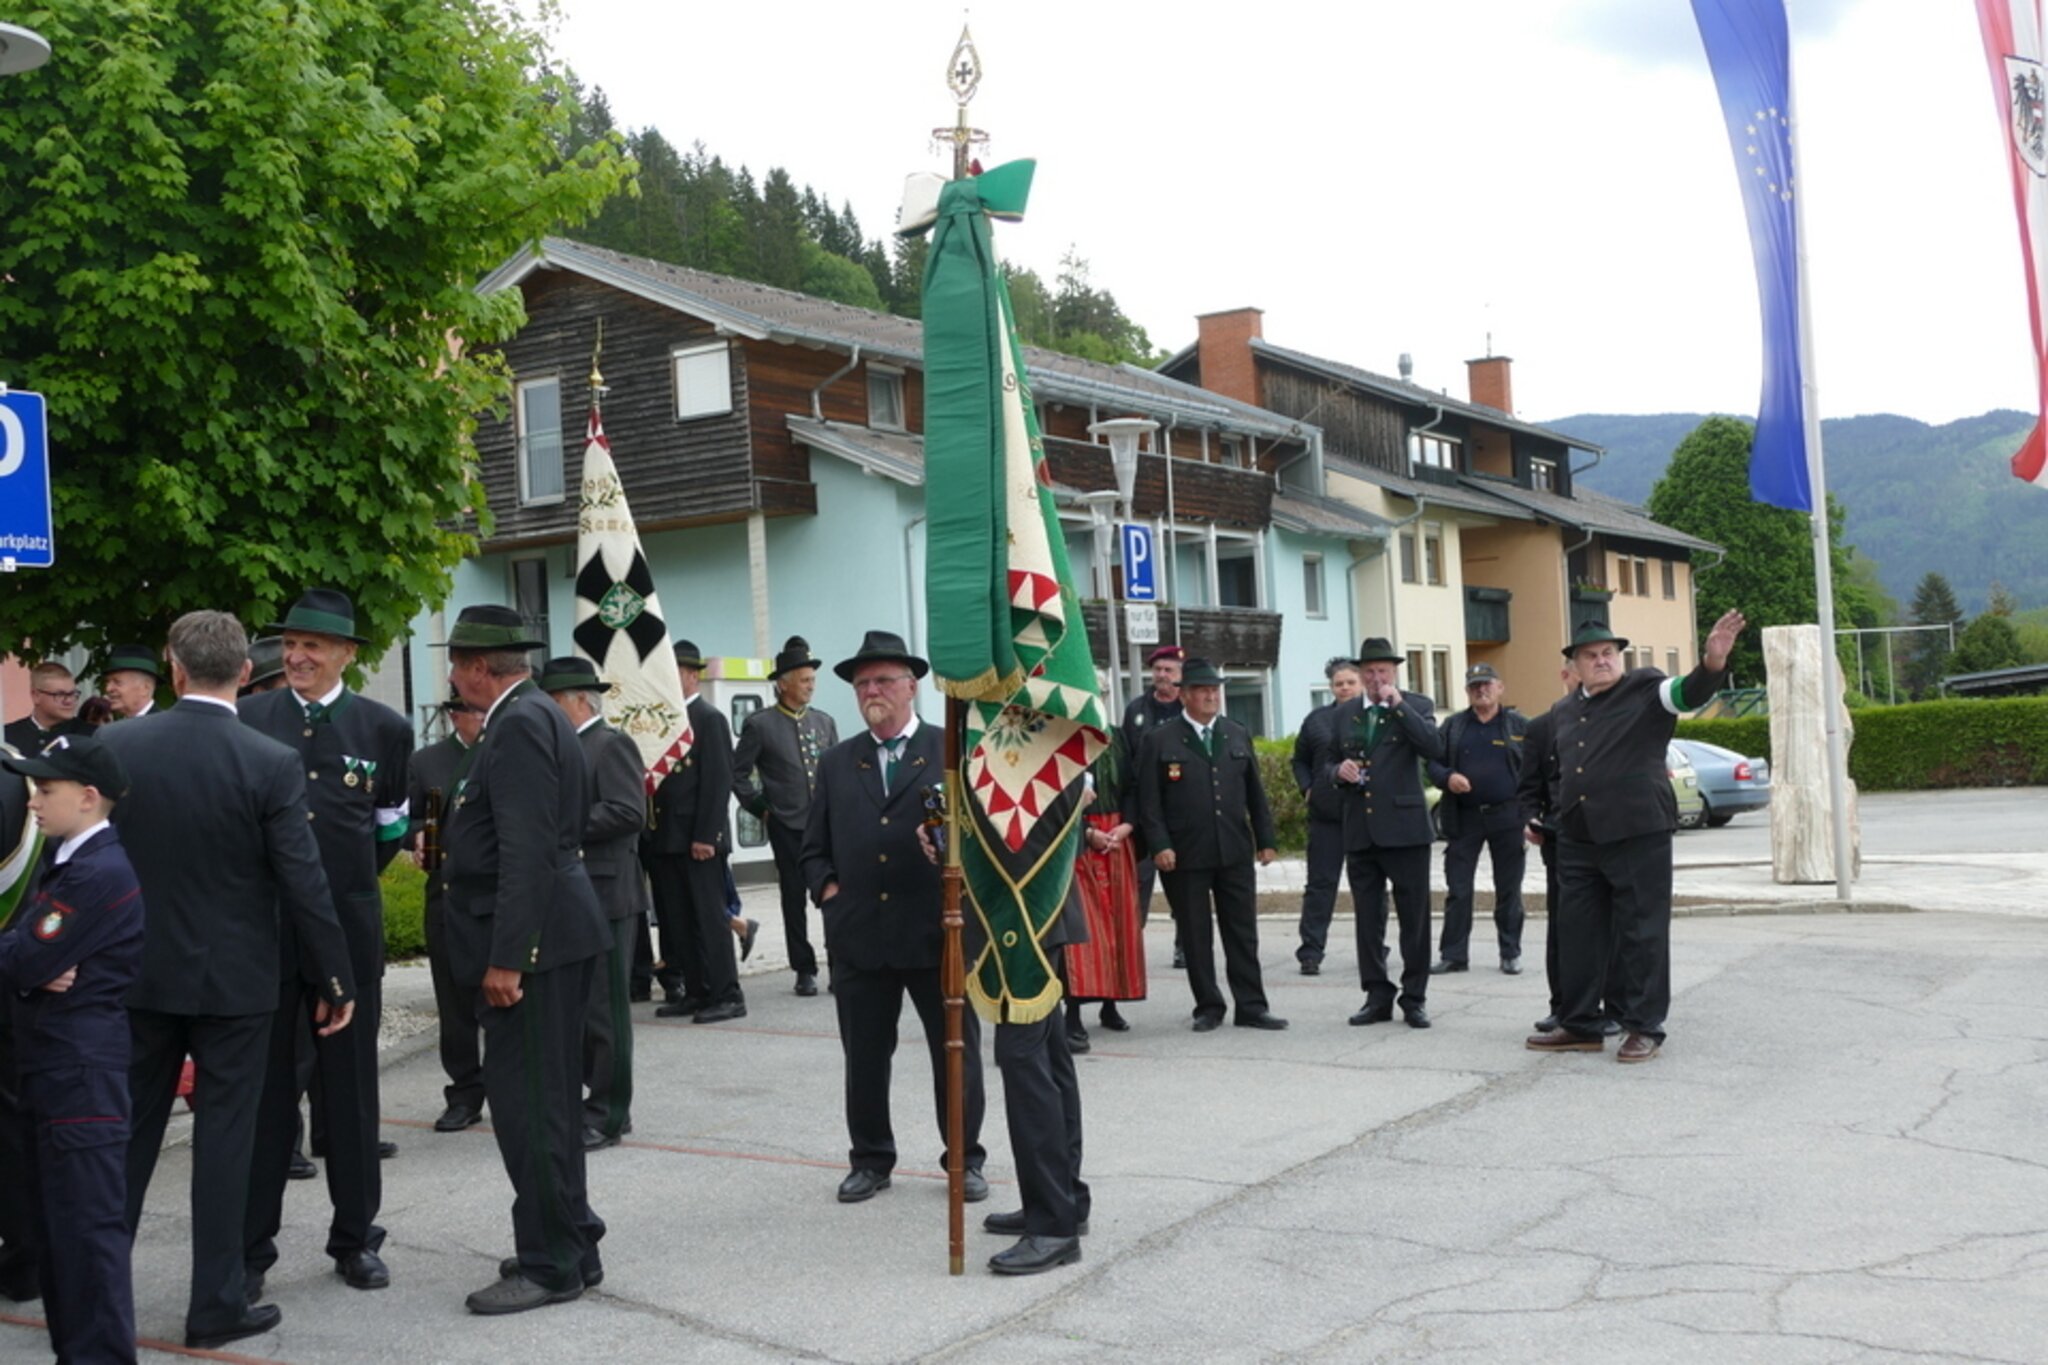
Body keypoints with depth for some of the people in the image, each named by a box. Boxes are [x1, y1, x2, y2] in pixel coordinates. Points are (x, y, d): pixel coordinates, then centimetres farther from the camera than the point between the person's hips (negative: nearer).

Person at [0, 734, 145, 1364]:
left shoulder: (99, 873, -18)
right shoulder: (64, 860, 14)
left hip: (82, 1066, -10)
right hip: (53, 1059, 10)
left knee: (88, 1218, -4)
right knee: (55, 1214, 17)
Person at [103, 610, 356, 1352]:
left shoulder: (114, 745, -5)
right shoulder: (272, 763, -14)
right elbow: (303, 883, -12)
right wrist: (335, 978, -3)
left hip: (138, 972, 3)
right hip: (233, 978, -3)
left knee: (129, 1128, 15)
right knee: (223, 1134, 5)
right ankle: (216, 1303, 11)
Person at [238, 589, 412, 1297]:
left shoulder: (383, 727, 1)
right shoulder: (247, 720, 0)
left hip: (349, 926, 0)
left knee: (350, 1084, 9)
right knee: (263, 1086, 6)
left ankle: (356, 1237, 21)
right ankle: (250, 1244, 16)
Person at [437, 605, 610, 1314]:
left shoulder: (521, 723, -16)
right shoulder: (530, 715, 15)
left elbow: (528, 851, -23)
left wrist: (506, 957, -23)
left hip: (535, 940, -11)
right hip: (547, 938, 11)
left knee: (527, 1101, -4)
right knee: (544, 1098, 17)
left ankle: (553, 1263, 6)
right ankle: (569, 1247, 28)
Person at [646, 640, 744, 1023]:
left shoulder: (709, 718, -5)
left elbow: (718, 781, -12)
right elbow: (654, 777, 14)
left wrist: (706, 836, -17)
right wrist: (649, 836, 7)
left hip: (697, 839, -7)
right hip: (664, 840, 7)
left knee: (708, 918, -4)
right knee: (676, 920, 9)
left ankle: (726, 996, 1)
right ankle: (696, 992, 16)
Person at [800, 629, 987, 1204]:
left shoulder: (952, 751, 1)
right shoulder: (836, 762, 11)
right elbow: (814, 847, 16)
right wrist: (827, 887, 0)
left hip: (937, 934, -3)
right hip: (859, 936, 3)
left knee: (956, 1054, 7)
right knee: (864, 1059, 10)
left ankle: (965, 1159, 22)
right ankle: (870, 1160, 25)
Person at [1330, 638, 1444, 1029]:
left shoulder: (1415, 706, 2)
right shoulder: (1343, 715, 12)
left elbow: (1434, 748, -15)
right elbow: (1330, 766, 18)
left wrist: (1399, 706, -16)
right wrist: (1340, 770, -5)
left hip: (1405, 827, -3)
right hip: (1359, 831, 4)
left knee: (1414, 917, 1)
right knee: (1367, 919, 7)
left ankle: (1414, 998, 10)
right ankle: (1378, 996, 15)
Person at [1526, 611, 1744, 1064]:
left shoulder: (1644, 689, -2)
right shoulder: (1563, 712, 15)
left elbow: (1689, 692, -20)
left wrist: (1712, 663, -40)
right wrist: (1559, 815, 17)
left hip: (1637, 834, -6)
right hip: (1577, 839, 6)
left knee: (1642, 933, 0)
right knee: (1576, 933, 10)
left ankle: (1644, 1028, 8)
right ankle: (1579, 1025, 20)